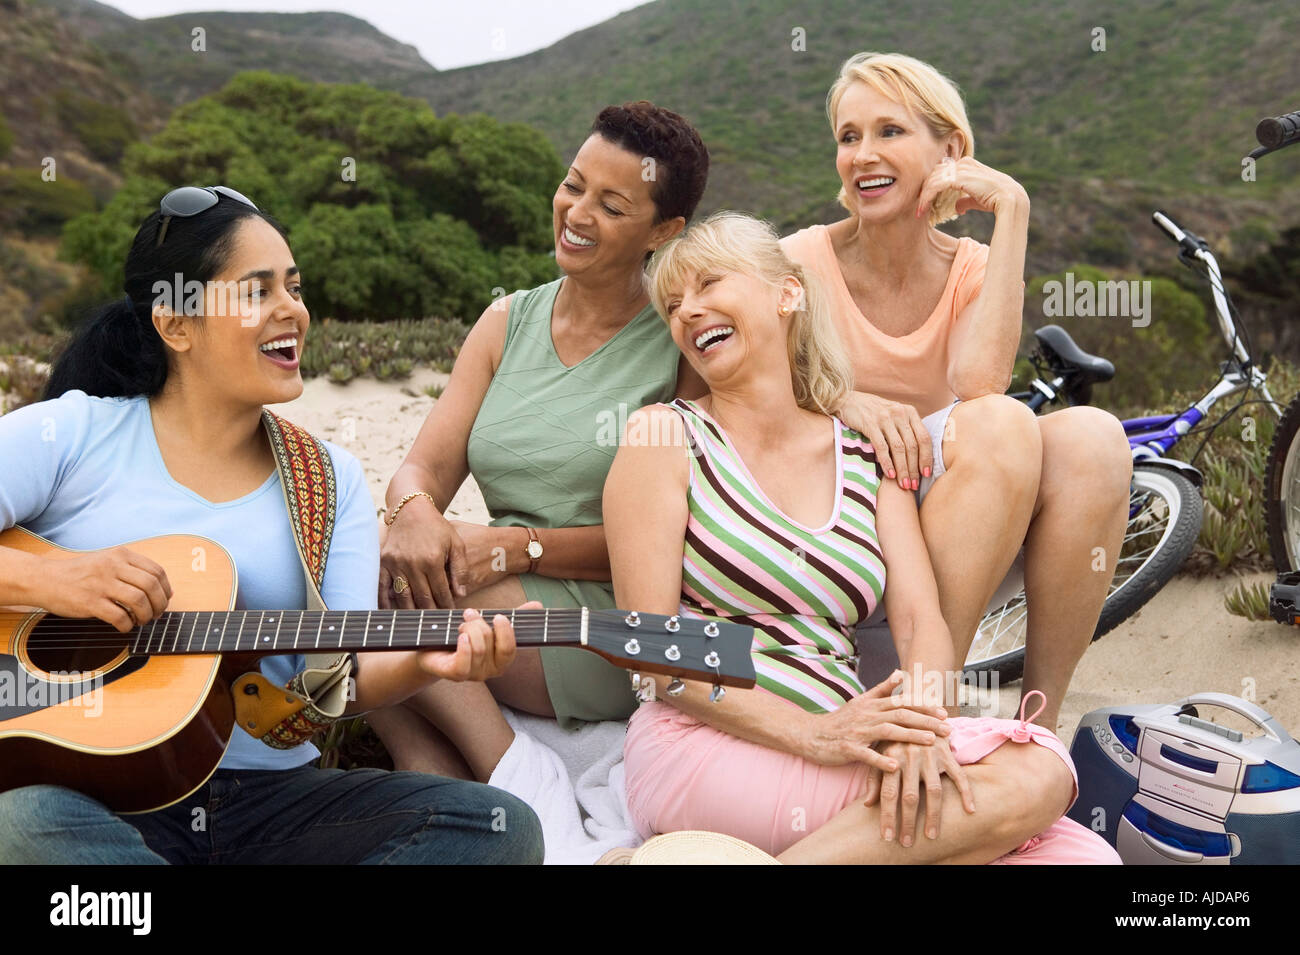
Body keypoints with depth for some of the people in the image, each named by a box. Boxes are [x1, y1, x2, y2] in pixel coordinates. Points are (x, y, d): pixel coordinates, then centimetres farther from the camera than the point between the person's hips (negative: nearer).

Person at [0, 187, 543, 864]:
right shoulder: (72, 433, 3)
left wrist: (422, 662, -20)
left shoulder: (333, 478, 11)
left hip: (271, 795, 4)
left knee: (501, 828, -18)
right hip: (94, 794, -3)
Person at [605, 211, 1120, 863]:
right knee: (1030, 781, -23)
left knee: (1084, 852, -18)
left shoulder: (868, 455, 16)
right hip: (705, 745, -4)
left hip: (838, 747, 5)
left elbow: (921, 619, 5)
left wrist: (915, 722, -18)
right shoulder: (664, 436, 4)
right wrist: (812, 732, -18)